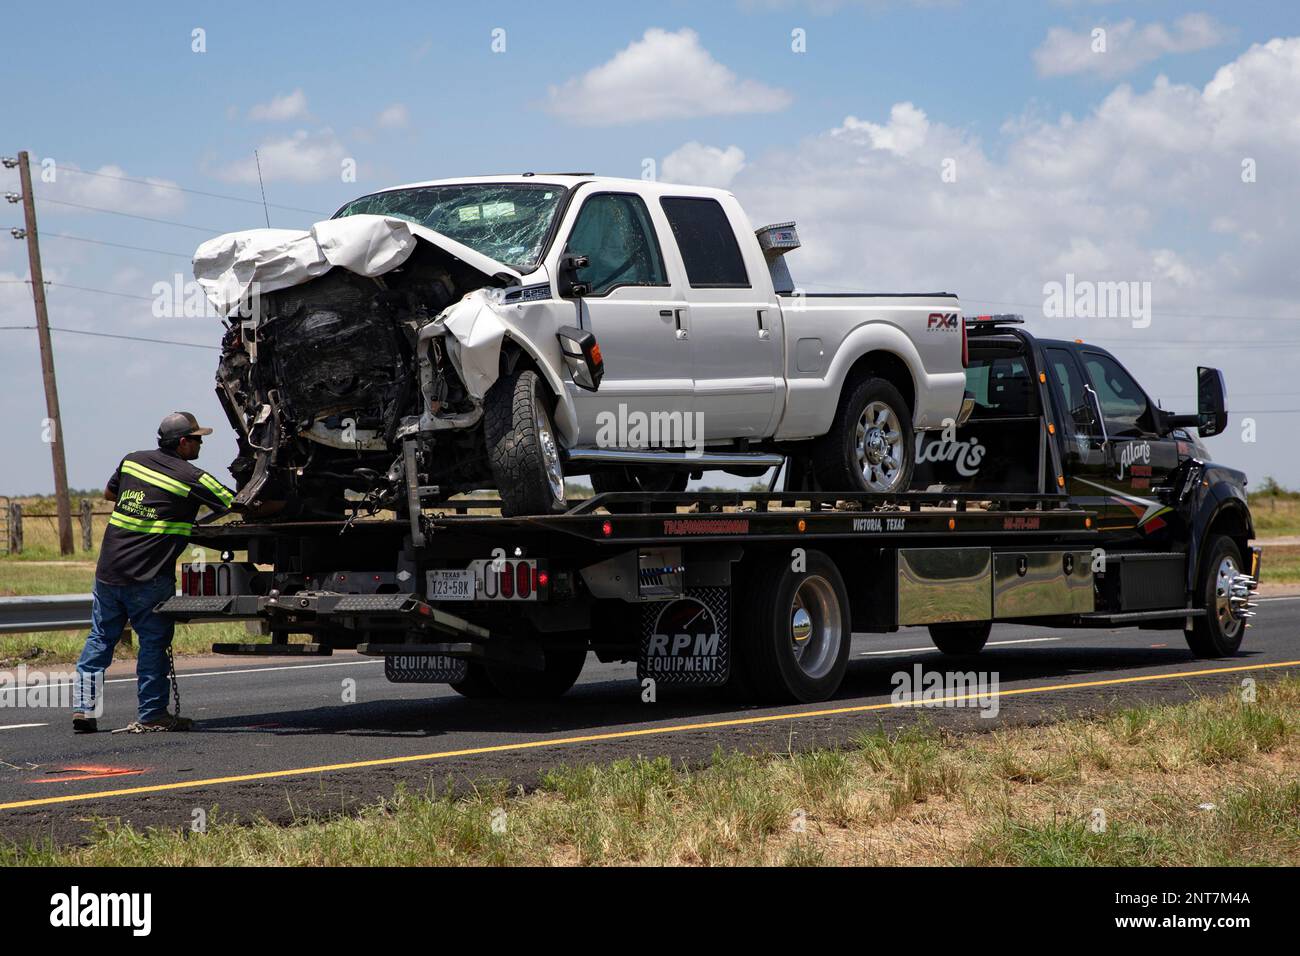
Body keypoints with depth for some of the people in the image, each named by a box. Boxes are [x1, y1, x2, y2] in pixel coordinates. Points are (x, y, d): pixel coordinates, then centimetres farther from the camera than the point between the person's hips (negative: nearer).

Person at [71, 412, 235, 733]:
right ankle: (152, 715, 5)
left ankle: (83, 706, 10)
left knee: (100, 638, 13)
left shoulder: (133, 461, 9)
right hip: (149, 576, -6)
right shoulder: (192, 478, -7)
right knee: (154, 641, 3)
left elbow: (109, 493, 27)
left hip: (108, 568, 6)